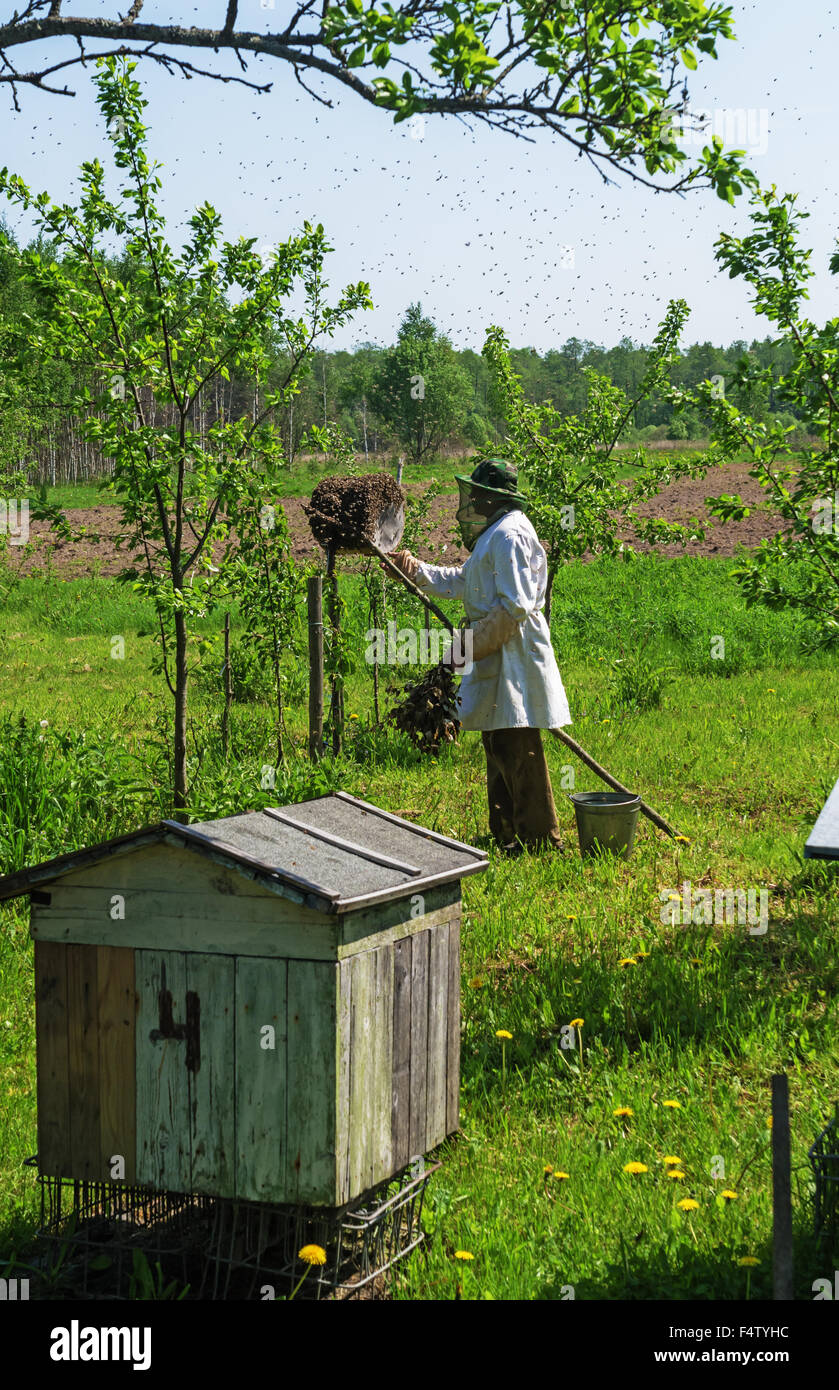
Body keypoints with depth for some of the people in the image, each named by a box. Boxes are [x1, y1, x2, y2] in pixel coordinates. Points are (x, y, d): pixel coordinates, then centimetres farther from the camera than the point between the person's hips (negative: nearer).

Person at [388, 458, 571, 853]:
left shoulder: (509, 535, -16)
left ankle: (540, 841, -2)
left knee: (517, 751, -8)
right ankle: (505, 834, 26)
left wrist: (472, 645, -20)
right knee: (499, 745, 17)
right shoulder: (497, 534, 20)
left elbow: (515, 606, -23)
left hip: (513, 654, -11)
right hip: (498, 654, 11)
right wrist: (417, 570, 23)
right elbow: (461, 582, 31)